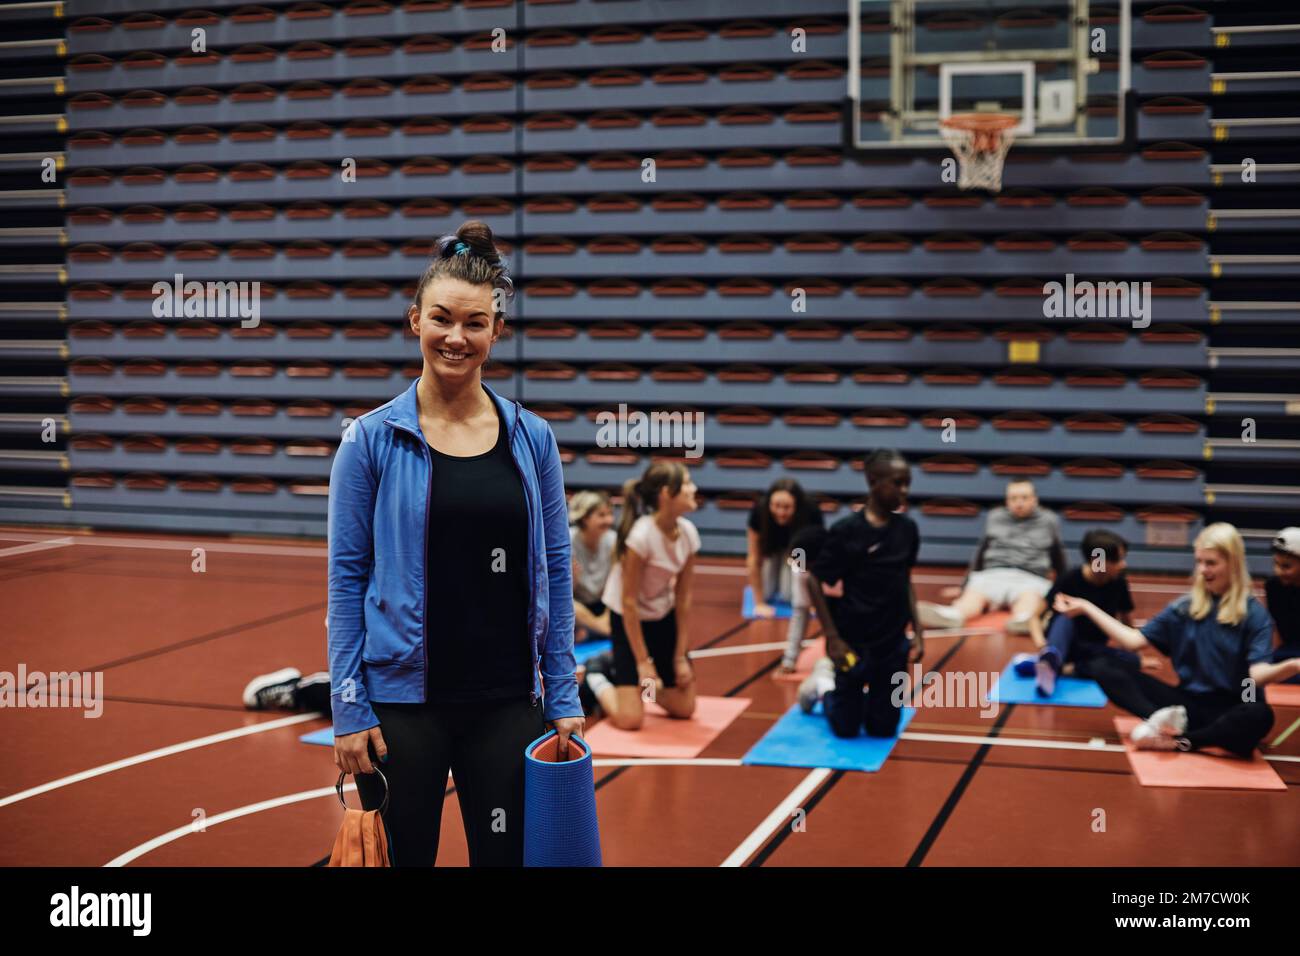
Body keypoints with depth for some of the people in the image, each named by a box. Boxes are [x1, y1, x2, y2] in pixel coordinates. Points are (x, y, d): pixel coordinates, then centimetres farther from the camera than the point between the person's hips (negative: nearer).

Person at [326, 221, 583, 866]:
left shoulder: (532, 438, 3)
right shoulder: (372, 439, -4)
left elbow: (555, 572, 6)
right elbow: (347, 577, -3)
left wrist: (564, 698, 3)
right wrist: (348, 709, -8)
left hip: (506, 701, 2)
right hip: (403, 701, -2)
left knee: (506, 855, 9)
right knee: (402, 856, 9)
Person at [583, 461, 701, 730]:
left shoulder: (688, 533, -11)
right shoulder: (641, 535, -30)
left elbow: (683, 599, -4)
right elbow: (629, 602, -24)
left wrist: (680, 657, -4)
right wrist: (643, 662, -20)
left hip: (664, 619, 6)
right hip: (627, 620, -6)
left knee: (684, 708, 4)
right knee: (630, 719, -13)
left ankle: (639, 682, 27)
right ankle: (597, 676, 15)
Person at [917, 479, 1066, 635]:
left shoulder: (1048, 520, 17)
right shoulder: (995, 517, 21)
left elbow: (1057, 556, 26)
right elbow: (981, 552, 27)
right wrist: (968, 584, 26)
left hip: (1029, 578, -1)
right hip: (993, 574, 1)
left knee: (1029, 596, -39)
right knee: (974, 593, -34)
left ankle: (1022, 621, -73)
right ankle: (953, 615, -67)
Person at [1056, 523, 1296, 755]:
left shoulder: (1253, 613, -4)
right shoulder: (1184, 607, 9)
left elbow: (1258, 672, -17)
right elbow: (1134, 640, 9)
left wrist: (1290, 667, -40)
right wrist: (1087, 608, 7)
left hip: (1230, 709, -4)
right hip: (1187, 703, 4)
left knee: (1260, 715, -41)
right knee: (1104, 667, -11)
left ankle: (1178, 741, -29)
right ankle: (1161, 720, -36)